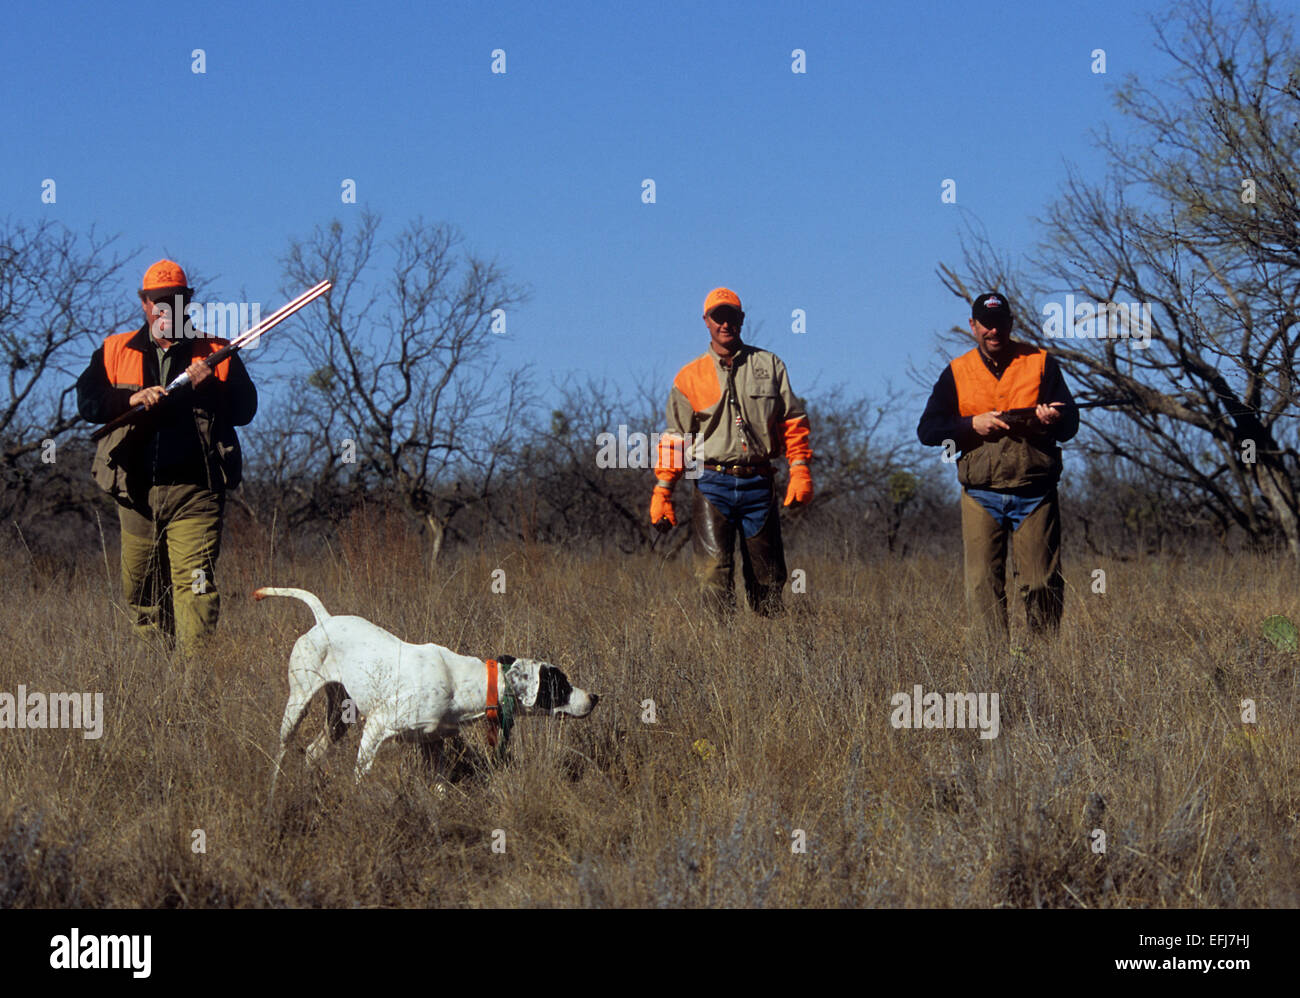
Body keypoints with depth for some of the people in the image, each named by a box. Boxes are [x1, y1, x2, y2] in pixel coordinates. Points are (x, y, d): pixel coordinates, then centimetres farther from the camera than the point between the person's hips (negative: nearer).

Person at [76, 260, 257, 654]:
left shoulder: (215, 353, 11)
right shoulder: (115, 351, 15)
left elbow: (245, 410, 3)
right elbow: (87, 401, 2)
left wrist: (209, 385, -13)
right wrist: (131, 398, -15)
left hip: (195, 491, -3)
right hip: (137, 492, 3)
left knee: (196, 584, -17)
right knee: (140, 590, 10)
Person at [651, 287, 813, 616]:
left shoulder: (768, 366, 10)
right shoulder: (690, 377, 8)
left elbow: (792, 420, 9)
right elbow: (674, 438, 9)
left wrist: (800, 471, -3)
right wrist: (662, 492, 3)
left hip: (758, 484, 1)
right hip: (713, 484, -1)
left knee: (768, 576, 4)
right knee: (714, 571, -15)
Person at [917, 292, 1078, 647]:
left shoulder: (1041, 363, 9)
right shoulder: (957, 372, 11)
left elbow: (1070, 425, 8)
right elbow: (927, 430, 6)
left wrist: (1053, 419, -17)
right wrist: (973, 424, -11)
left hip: (1034, 494, -1)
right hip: (980, 495, 1)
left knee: (1043, 584, -3)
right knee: (983, 583, -5)